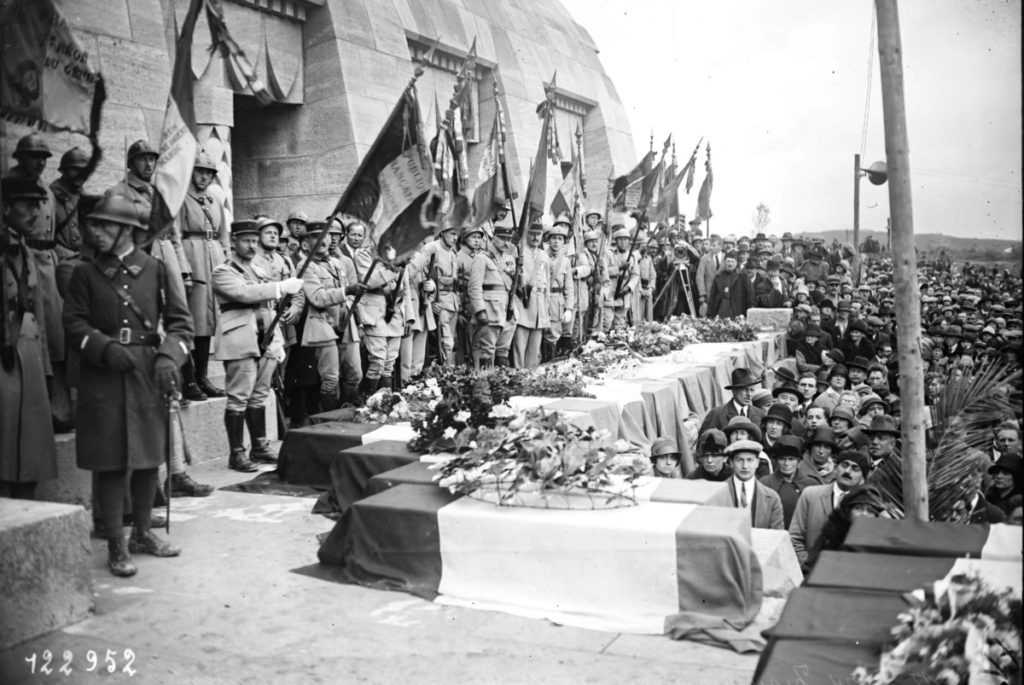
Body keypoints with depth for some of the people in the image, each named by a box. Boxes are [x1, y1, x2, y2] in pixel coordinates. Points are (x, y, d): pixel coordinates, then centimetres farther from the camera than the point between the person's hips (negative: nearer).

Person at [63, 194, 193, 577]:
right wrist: (107, 348, -15)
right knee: (110, 463, 0)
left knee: (149, 459, 10)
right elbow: (74, 324, 1)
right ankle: (116, 546, 11)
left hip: (149, 376, 1)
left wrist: (168, 358, -10)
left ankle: (142, 534, 28)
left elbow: (180, 320, 5)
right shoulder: (85, 274, 6)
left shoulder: (155, 270, 5)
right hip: (103, 378, -1)